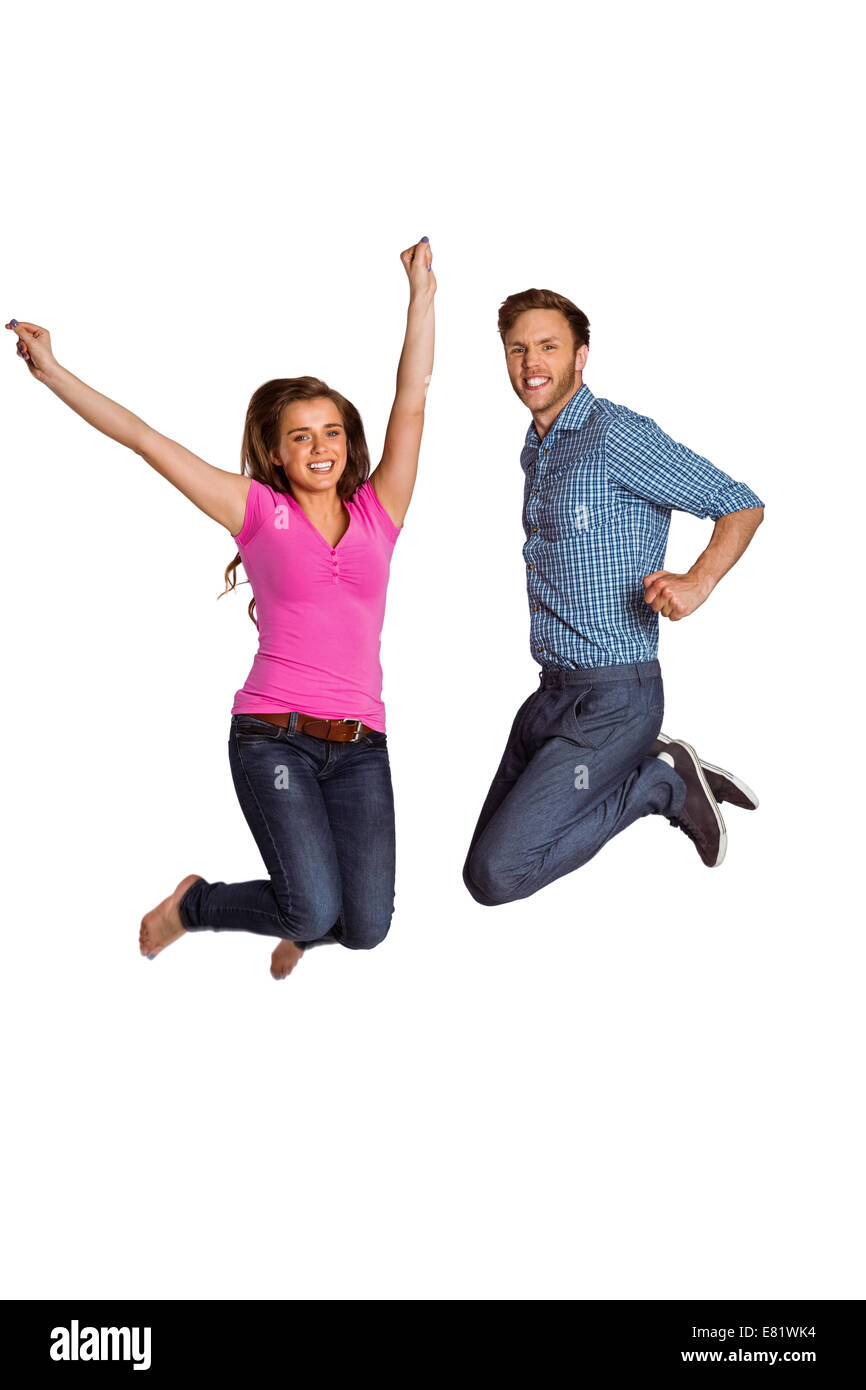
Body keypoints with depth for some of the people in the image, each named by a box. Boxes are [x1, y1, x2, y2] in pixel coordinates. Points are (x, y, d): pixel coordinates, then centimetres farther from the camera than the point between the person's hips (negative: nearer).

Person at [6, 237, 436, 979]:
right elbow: (144, 438, 2)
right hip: (273, 735, -3)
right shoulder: (259, 511, 4)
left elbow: (412, 404, 6)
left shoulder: (377, 512, 10)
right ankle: (194, 903, 15)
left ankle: (299, 924, 30)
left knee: (365, 928, -7)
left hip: (360, 744, 3)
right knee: (314, 911, -17)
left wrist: (421, 293, 3)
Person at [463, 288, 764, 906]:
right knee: (491, 851, 13)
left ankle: (660, 783, 2)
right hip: (551, 693, 9)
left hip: (613, 699, -9)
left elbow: (742, 506, -12)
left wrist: (698, 582, -28)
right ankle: (648, 765, 18)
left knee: (495, 874, -16)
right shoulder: (536, 451, 15)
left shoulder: (616, 435, -13)